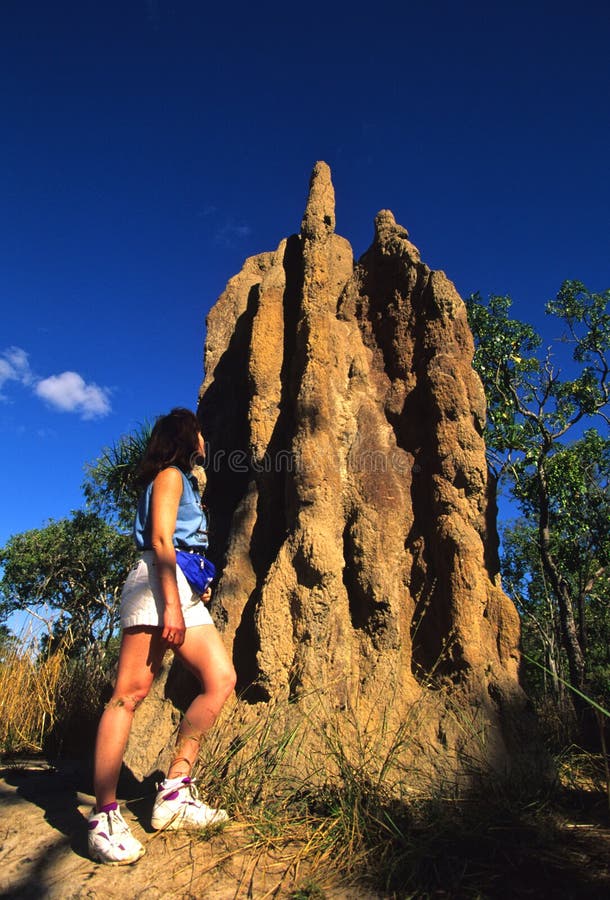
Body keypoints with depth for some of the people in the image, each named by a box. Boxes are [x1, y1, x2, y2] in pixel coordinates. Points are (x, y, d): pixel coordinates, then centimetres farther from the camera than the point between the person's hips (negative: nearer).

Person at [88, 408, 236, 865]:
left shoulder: (184, 481, 30)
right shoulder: (170, 475, 3)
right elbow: (160, 541, -10)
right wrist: (171, 604, -18)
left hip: (184, 592, 9)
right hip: (158, 583, -9)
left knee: (221, 678, -5)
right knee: (130, 692, -10)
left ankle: (175, 792, -2)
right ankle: (104, 813, -7)